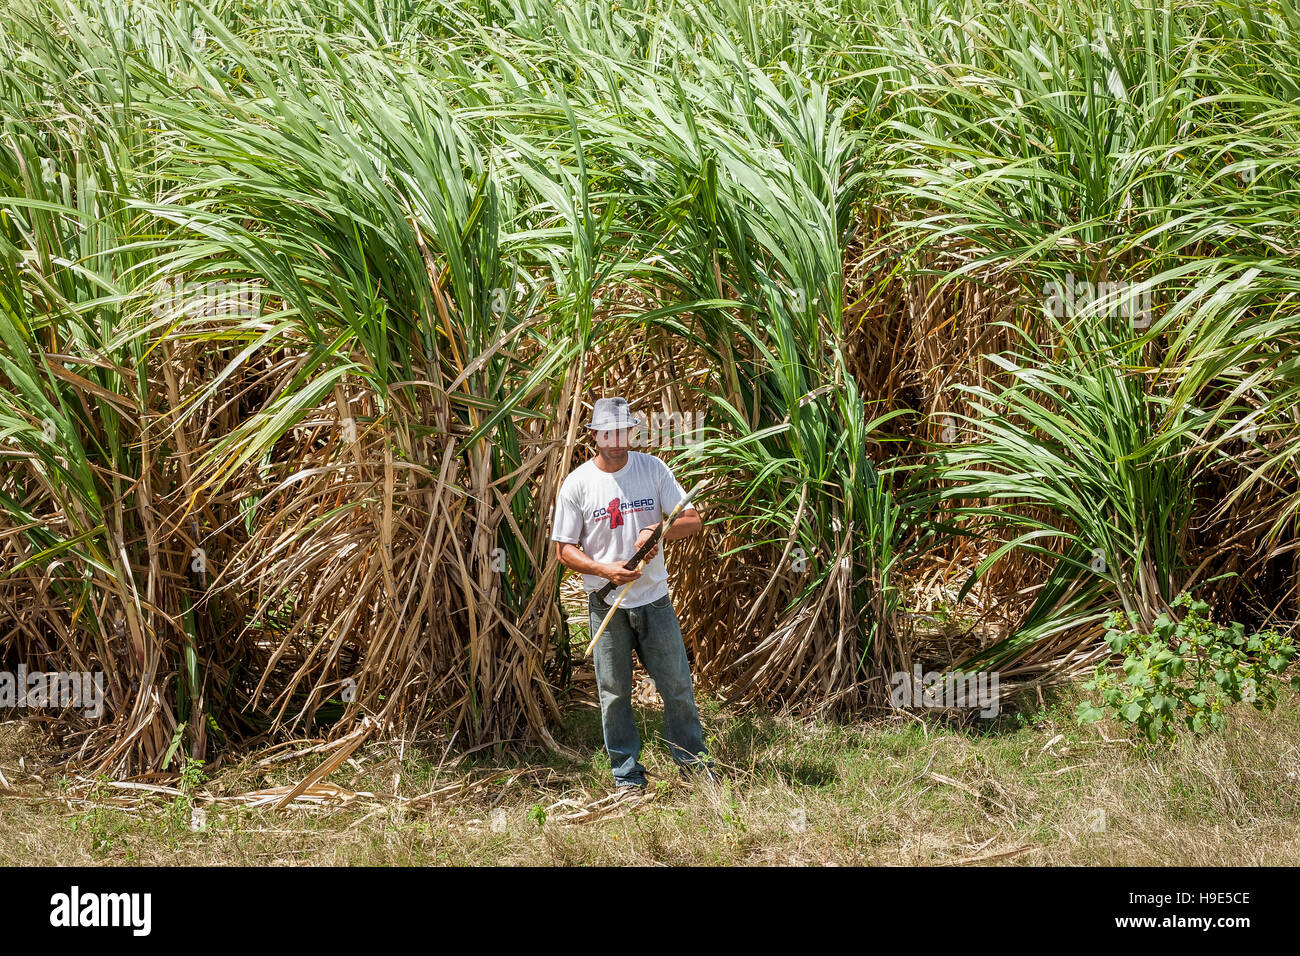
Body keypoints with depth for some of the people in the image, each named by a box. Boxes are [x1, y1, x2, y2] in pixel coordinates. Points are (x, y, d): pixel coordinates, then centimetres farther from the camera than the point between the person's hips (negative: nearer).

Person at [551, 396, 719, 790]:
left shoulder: (653, 469, 1)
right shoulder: (577, 484, -4)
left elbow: (692, 520, 0)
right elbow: (564, 549, -1)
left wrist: (656, 531, -19)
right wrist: (605, 570, -17)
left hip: (654, 597, 1)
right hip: (606, 602, -1)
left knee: (678, 684, 5)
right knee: (614, 694, 5)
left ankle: (693, 762, 19)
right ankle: (627, 776, 15)